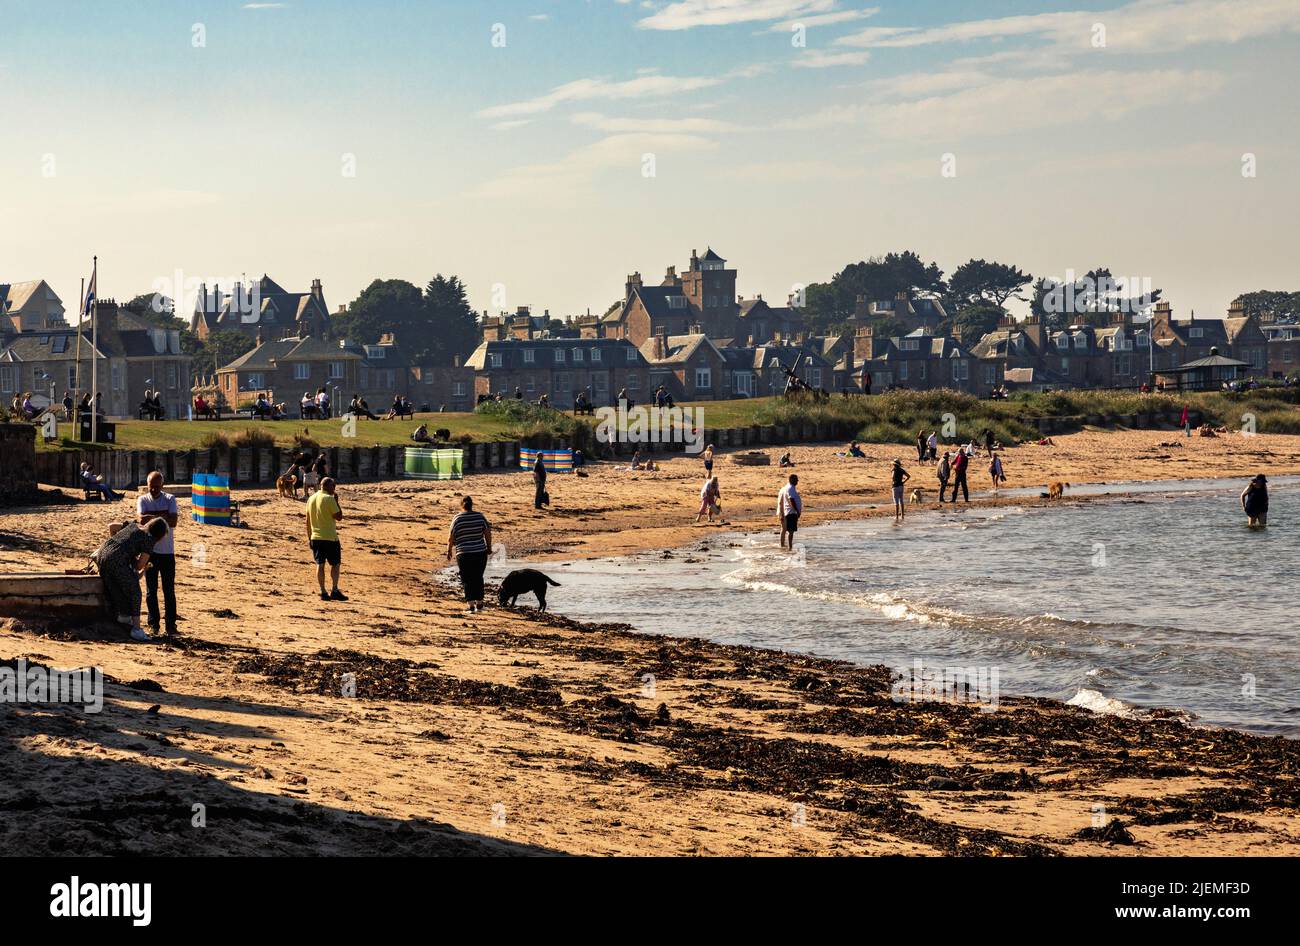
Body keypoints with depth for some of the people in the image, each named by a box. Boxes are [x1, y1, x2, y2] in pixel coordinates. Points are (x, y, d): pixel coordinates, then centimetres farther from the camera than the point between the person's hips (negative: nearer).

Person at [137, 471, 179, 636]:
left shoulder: (170, 499, 2)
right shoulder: (142, 500, 3)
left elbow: (173, 522, -12)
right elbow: (141, 519, -16)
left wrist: (151, 517, -14)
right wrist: (162, 515, -14)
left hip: (167, 551, 0)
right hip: (149, 549, 0)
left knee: (169, 590, 1)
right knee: (151, 590, 5)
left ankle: (171, 625, 6)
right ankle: (153, 624, 13)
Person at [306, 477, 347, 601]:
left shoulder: (311, 499, 8)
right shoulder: (329, 499, -13)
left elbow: (308, 520, 11)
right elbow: (339, 516, -11)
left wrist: (309, 537, 17)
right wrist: (336, 501, -3)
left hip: (315, 538, 6)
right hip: (330, 537, -6)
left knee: (320, 565, 7)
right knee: (335, 564, 3)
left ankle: (323, 592, 6)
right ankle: (334, 591, -5)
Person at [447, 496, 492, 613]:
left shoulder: (457, 519, -8)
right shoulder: (480, 516, -2)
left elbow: (451, 538, -6)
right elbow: (488, 534, 1)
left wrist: (449, 551, 9)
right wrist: (489, 546, 16)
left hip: (464, 555, -3)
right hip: (480, 553, 3)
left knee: (467, 580, 3)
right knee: (478, 578, 16)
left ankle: (470, 604, -6)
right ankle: (479, 603, 21)